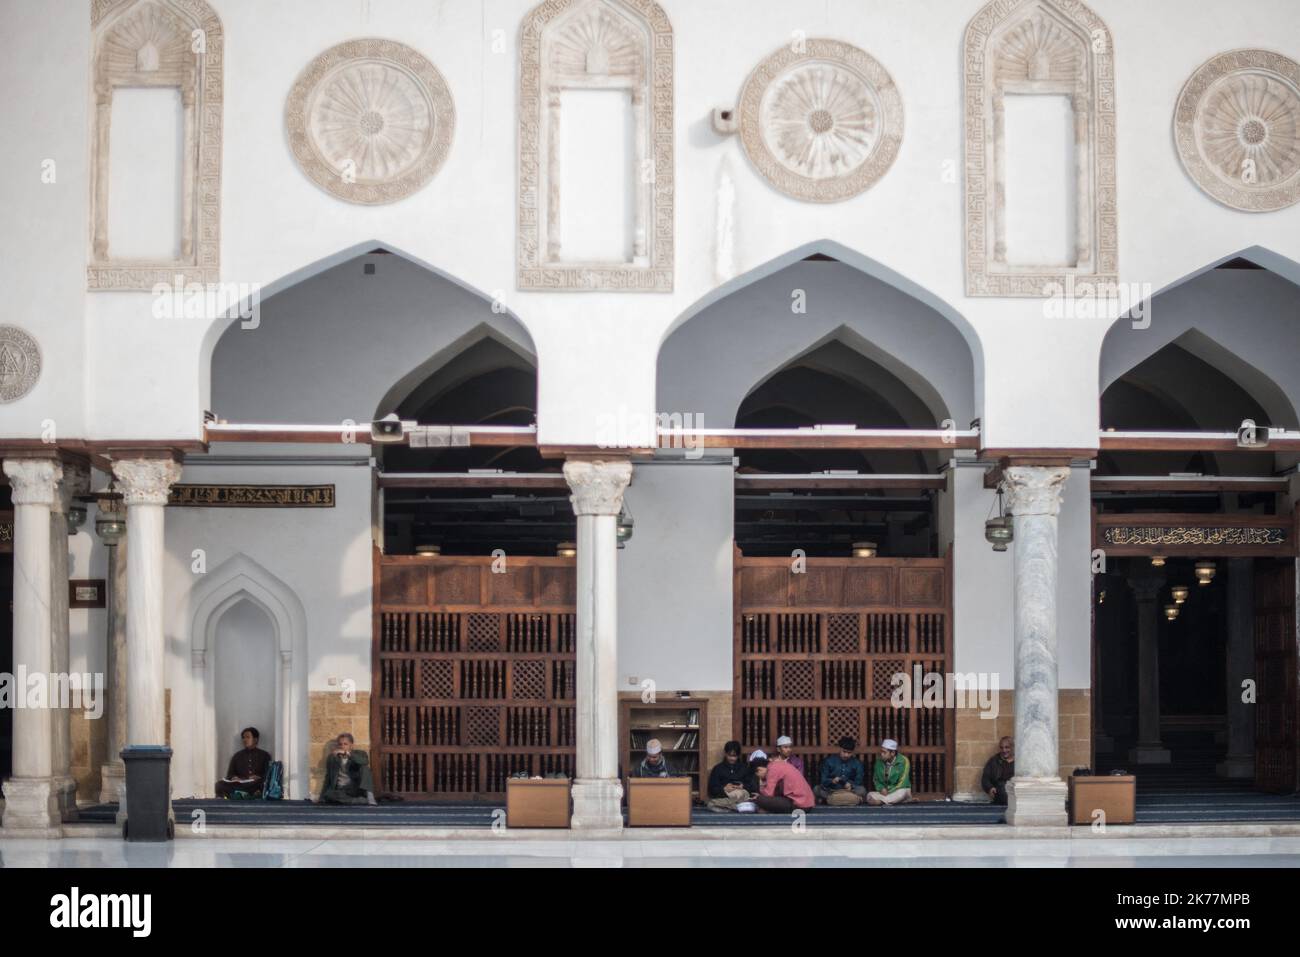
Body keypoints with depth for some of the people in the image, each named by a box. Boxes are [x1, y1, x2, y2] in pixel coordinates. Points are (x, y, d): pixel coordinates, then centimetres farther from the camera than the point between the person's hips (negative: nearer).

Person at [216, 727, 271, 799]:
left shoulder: (264, 755, 14)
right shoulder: (237, 756, 22)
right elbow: (230, 774, 16)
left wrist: (259, 778, -16)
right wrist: (234, 778, -8)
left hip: (256, 786, -2)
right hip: (239, 785, 2)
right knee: (220, 785, -27)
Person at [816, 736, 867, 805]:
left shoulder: (857, 763, 3)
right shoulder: (829, 761, 1)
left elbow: (858, 782, -1)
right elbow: (823, 780, -2)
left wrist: (851, 785, -23)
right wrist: (832, 781, -24)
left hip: (848, 790, 0)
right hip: (831, 791, 0)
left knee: (861, 790, -31)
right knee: (817, 789, -30)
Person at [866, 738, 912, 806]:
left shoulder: (903, 761, -13)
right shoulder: (879, 761, -1)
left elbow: (902, 783, -14)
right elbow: (876, 780, 9)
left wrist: (888, 792, -20)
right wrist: (881, 789, -11)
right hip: (884, 792, 3)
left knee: (901, 792, -40)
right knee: (870, 795, -25)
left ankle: (880, 801, -30)